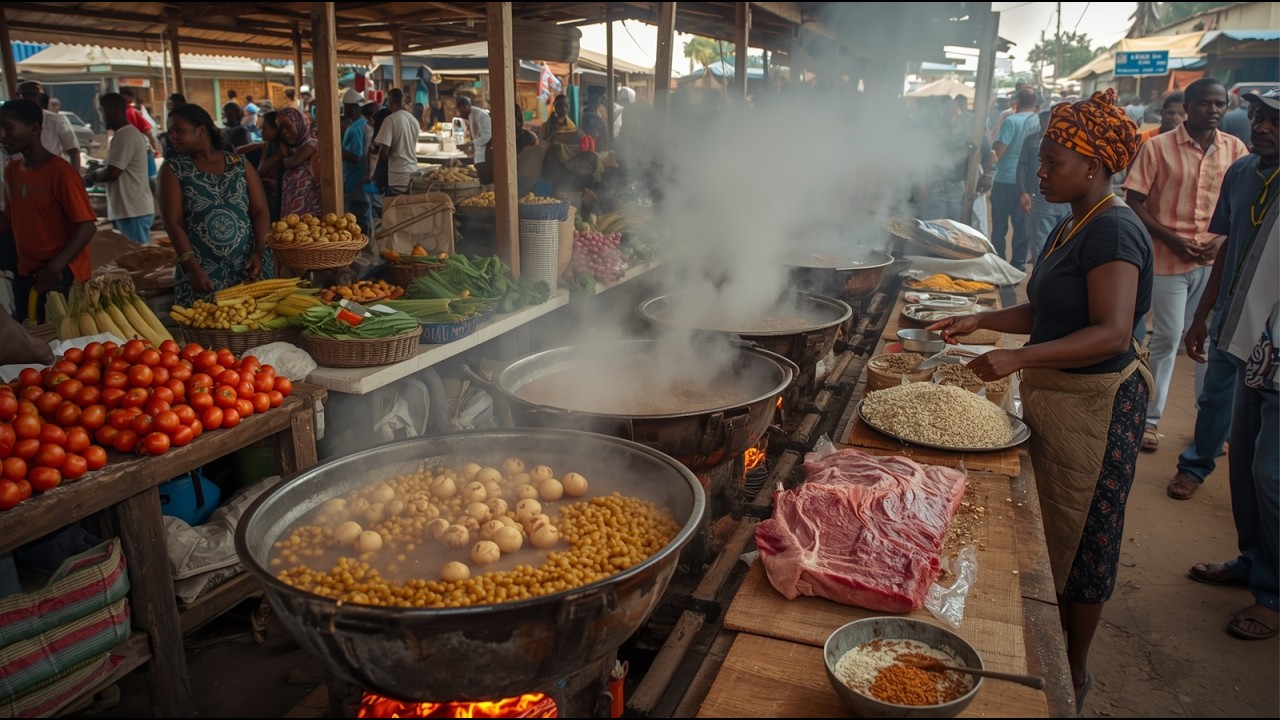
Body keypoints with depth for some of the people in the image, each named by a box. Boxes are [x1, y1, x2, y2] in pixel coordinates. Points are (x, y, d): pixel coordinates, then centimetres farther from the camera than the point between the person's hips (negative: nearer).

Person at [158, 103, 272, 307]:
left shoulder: (239, 164, 9)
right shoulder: (174, 170, 6)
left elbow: (260, 211, 5)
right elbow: (173, 223, -1)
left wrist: (259, 253, -9)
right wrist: (194, 269, -12)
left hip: (248, 267, 1)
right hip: (203, 272, -1)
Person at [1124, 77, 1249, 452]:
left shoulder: (1235, 149, 5)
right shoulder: (1158, 147, -5)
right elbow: (1134, 202, -5)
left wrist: (1224, 239, -6)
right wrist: (1171, 238, -14)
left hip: (1216, 261, 3)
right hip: (1169, 259, -3)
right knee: (1167, 339, 1)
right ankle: (1150, 418, 13)